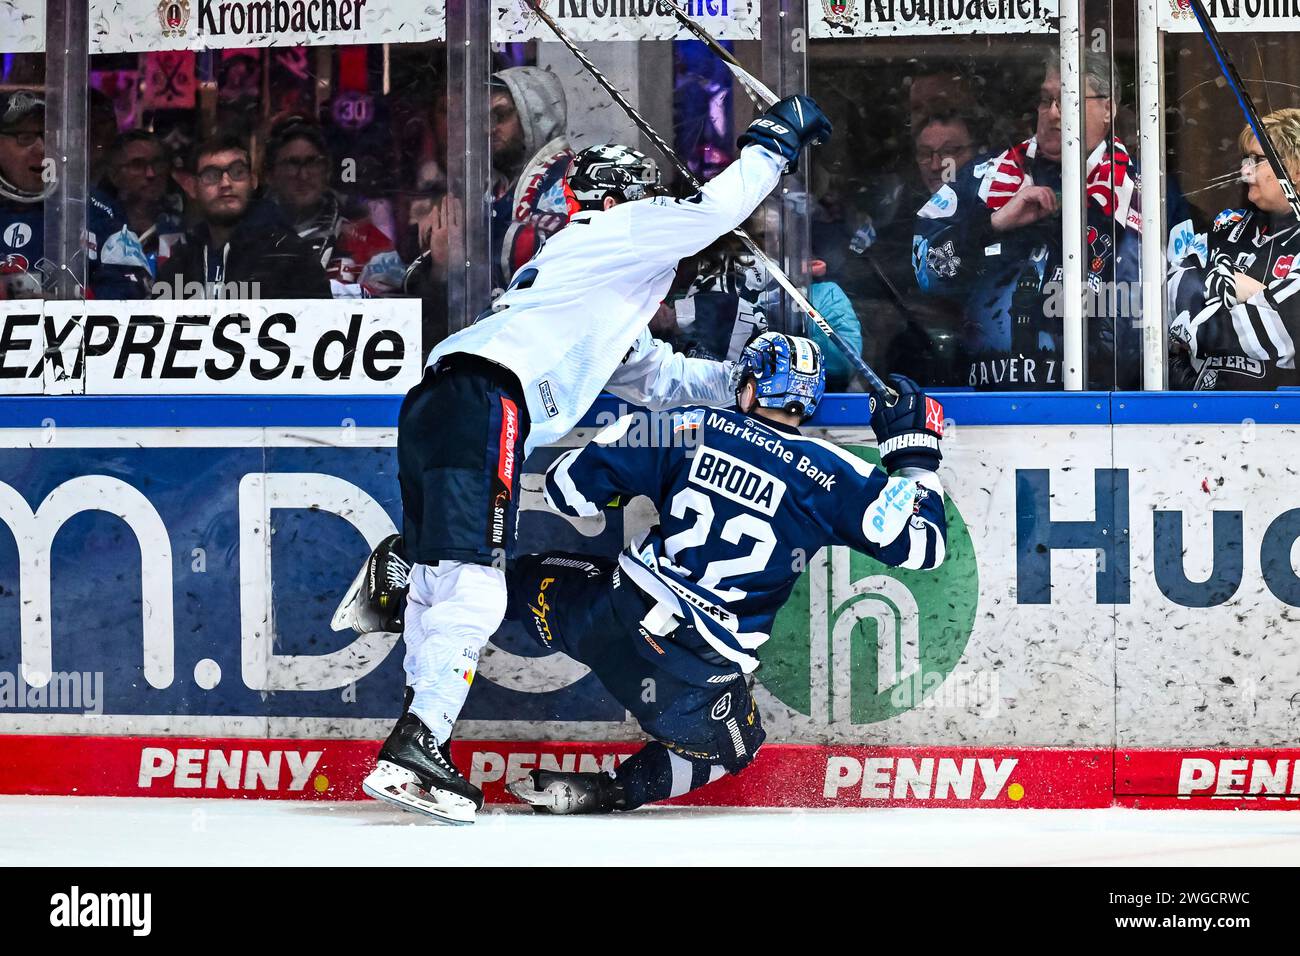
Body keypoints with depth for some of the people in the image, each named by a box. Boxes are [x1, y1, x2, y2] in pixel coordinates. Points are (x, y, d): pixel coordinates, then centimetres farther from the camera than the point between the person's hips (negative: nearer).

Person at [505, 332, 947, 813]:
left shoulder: (691, 429, 0)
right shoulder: (831, 475, -2)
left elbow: (570, 486, 3)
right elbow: (922, 544, 4)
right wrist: (913, 451, 14)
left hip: (624, 610, 1)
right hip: (701, 671, -1)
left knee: (539, 578, 30)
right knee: (731, 749, 27)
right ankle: (610, 790, 9)